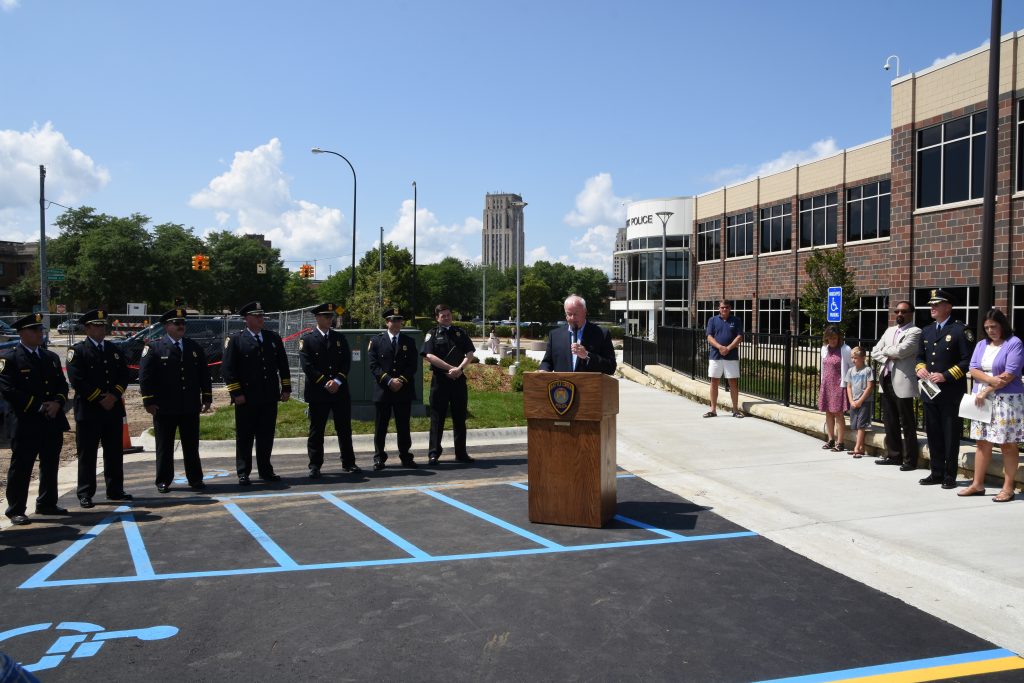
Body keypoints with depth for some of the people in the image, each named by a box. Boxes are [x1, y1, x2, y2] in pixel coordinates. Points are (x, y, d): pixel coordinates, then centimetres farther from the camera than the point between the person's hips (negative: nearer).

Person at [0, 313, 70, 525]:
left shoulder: (52, 357, 15)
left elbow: (62, 386, 14)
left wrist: (57, 403, -7)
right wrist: (38, 407, -16)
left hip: (53, 422, 6)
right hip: (26, 424, -6)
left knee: (50, 465, 14)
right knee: (21, 467, -1)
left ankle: (47, 504, 27)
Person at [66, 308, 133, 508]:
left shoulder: (114, 350, 14)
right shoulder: (77, 351, -2)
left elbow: (124, 376, 8)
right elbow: (77, 380, -12)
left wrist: (113, 396, -8)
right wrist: (100, 399, -14)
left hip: (114, 409, 5)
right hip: (88, 410, -5)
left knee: (115, 452, 11)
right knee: (87, 453, 1)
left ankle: (115, 490, 21)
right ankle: (85, 494, 9)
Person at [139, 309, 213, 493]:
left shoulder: (194, 347, 10)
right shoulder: (154, 348, -2)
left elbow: (204, 374, 11)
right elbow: (145, 376, -5)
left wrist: (207, 398, 6)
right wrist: (149, 401, -10)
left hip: (190, 407, 3)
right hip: (164, 408, -3)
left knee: (192, 445, 9)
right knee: (164, 446, 6)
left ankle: (195, 479, 17)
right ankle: (163, 481, 16)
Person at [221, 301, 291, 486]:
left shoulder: (273, 338, 11)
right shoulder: (235, 339, -2)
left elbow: (283, 364, 13)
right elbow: (227, 368, -6)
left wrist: (286, 388, 8)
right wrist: (236, 393, -11)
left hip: (270, 398, 4)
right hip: (246, 399, -4)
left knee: (266, 436, 10)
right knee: (244, 437, 4)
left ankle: (265, 470, 21)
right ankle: (243, 473, 12)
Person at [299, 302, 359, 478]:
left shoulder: (340, 338, 10)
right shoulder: (307, 339, 0)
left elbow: (346, 362, 4)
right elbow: (307, 366, -8)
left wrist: (337, 381, -11)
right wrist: (325, 383, -14)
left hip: (340, 391, 3)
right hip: (317, 392, -3)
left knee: (345, 429, 8)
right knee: (316, 431, 3)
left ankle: (348, 463, 18)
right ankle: (315, 466, 12)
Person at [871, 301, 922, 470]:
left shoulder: (915, 332, -6)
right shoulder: (889, 331, 18)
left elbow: (901, 350, -20)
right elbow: (875, 351, 14)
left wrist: (885, 350, -1)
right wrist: (887, 358, -5)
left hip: (902, 382, -7)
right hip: (886, 380, 7)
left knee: (907, 423, -1)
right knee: (889, 421, 14)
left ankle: (910, 460, 7)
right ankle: (894, 455, 24)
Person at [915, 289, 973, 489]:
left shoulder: (960, 330, -6)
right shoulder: (926, 331, 15)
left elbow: (967, 360, -11)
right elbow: (920, 356, 22)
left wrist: (946, 375, -18)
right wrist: (920, 368, 0)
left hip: (951, 393, -6)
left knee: (951, 436, 1)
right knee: (933, 434, 11)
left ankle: (950, 476, 9)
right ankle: (936, 473, 20)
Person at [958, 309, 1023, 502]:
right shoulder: (981, 345, 14)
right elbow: (973, 370, 4)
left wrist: (986, 391, -12)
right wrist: (990, 380, -15)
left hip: (1007, 400, -6)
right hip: (982, 399, 6)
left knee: (1008, 444, -1)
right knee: (982, 443, 7)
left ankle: (1008, 488, 5)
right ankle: (978, 485, 12)